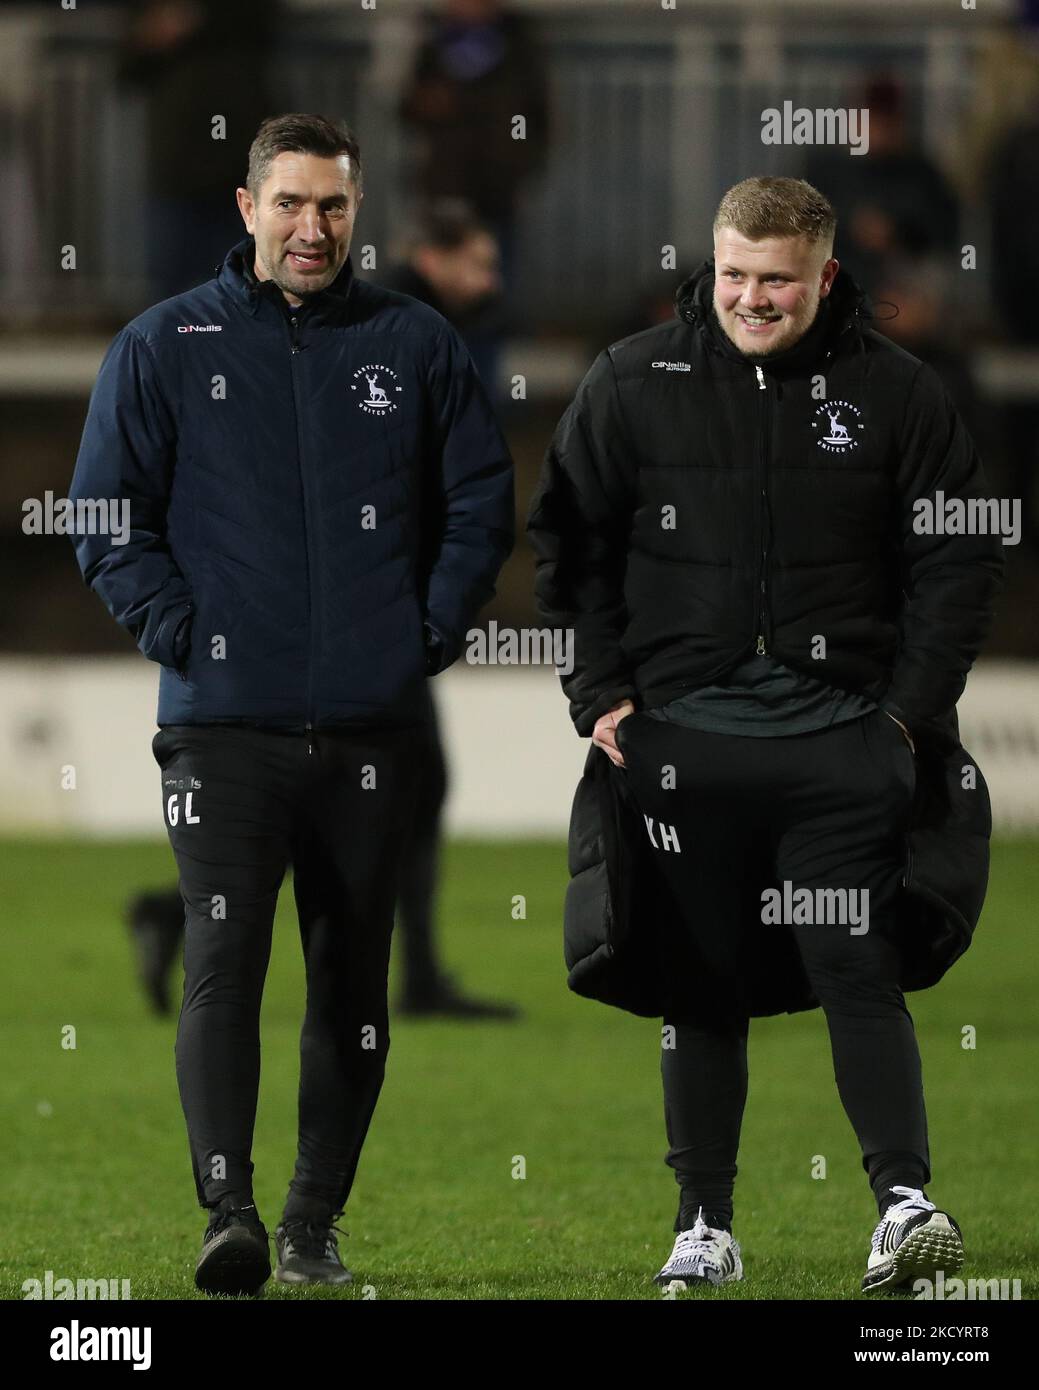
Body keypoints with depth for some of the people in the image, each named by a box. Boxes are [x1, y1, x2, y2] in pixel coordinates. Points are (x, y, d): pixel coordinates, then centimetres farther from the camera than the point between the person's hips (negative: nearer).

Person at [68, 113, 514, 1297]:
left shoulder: (417, 348, 8)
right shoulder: (163, 349, 3)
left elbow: (482, 503, 12)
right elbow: (104, 521, 4)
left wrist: (431, 633, 2)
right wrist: (181, 633, -6)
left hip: (371, 730, 2)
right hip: (221, 726, -2)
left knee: (352, 982, 7)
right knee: (223, 960, -16)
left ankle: (315, 1225, 16)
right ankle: (228, 1212, -21)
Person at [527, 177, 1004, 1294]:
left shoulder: (892, 392, 3)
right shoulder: (632, 385, 5)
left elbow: (959, 559, 7)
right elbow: (566, 543, 10)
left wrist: (913, 709, -1)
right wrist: (601, 694, 2)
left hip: (844, 739, -1)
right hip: (682, 732, 1)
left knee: (859, 970, -9)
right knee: (699, 988, 6)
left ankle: (905, 1200, -12)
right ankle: (704, 1225, 12)